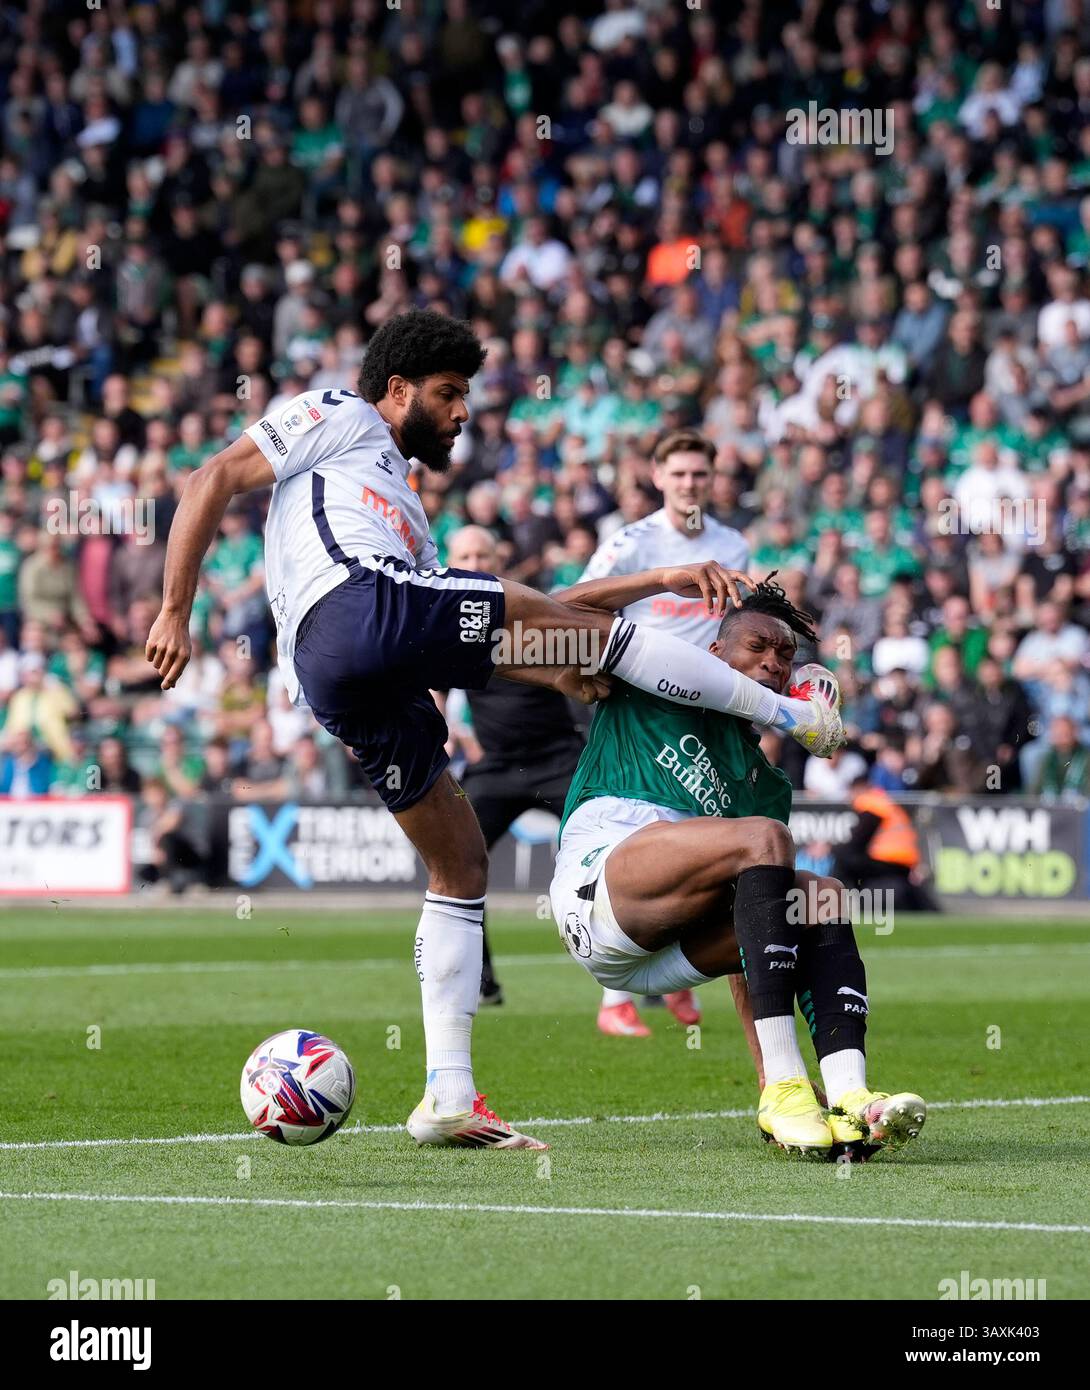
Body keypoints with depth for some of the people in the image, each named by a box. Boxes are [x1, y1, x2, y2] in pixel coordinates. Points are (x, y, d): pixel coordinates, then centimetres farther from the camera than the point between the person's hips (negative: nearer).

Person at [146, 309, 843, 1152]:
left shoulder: (404, 510, 39)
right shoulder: (337, 420, 17)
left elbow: (458, 639, 28)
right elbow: (214, 482, 6)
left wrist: (552, 672, 14)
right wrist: (175, 611, -3)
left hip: (336, 690, 9)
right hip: (358, 609, -9)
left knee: (461, 864, 10)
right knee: (591, 626, -6)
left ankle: (449, 1097, 6)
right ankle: (786, 713, 7)